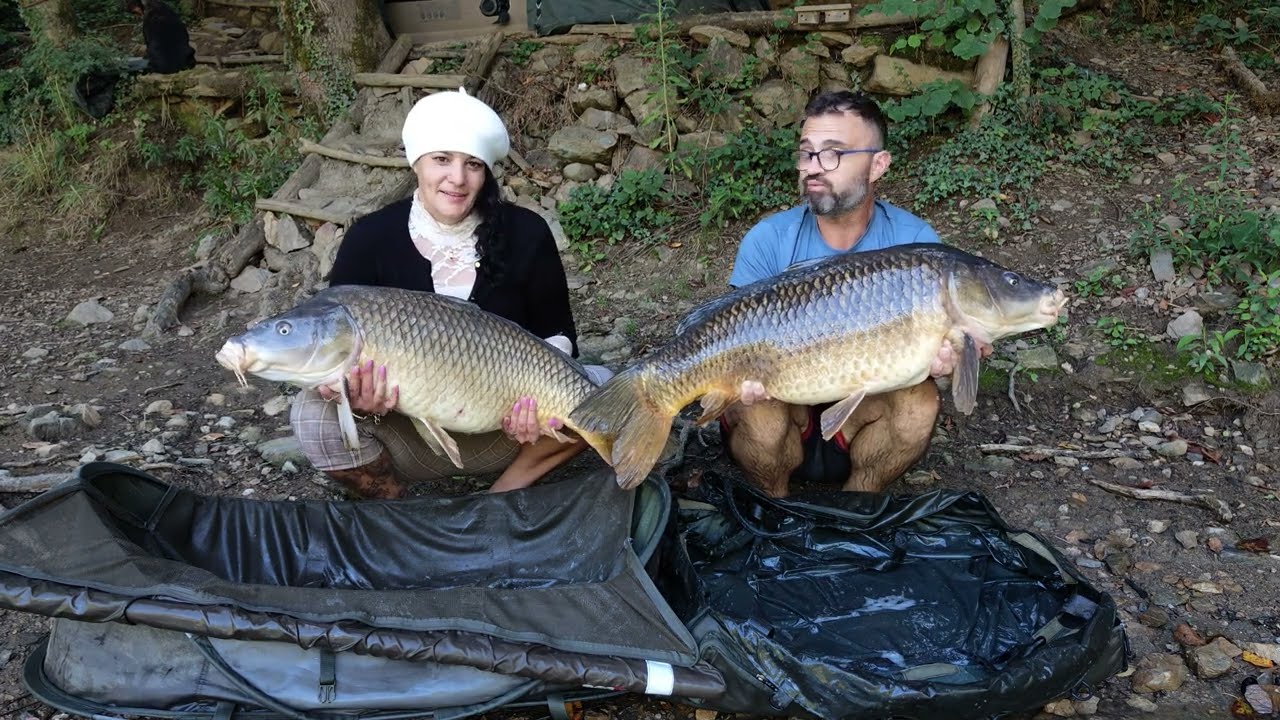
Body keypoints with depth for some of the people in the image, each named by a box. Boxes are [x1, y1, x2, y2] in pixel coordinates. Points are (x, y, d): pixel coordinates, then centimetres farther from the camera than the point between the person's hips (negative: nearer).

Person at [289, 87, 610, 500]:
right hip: (409, 437, 0)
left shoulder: (525, 233, -9)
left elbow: (555, 332, -2)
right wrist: (358, 398, -33)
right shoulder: (371, 238, -10)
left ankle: (501, 498, -8)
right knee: (315, 414, -27)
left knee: (602, 388, -23)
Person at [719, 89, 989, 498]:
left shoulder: (914, 241, -12)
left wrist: (940, 358, -37)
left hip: (865, 406, 1)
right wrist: (744, 376, -39)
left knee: (919, 404, -28)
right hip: (784, 400, -1)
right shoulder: (768, 241, -14)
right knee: (761, 417, -33)